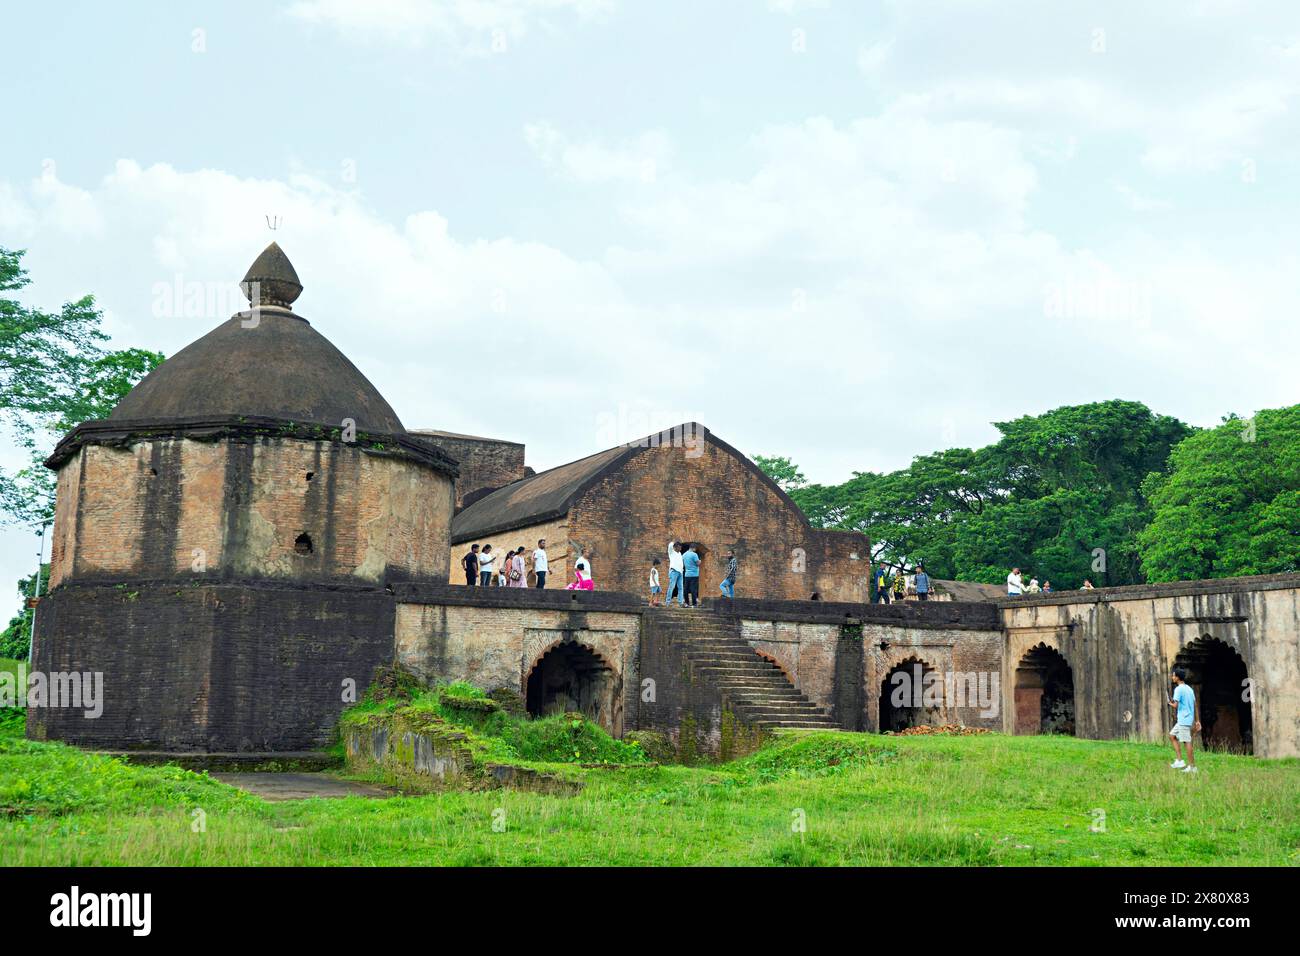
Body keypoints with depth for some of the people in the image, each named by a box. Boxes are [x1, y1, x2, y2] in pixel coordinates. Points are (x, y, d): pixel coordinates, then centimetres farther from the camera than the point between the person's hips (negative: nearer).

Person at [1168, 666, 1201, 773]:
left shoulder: (1178, 689, -13)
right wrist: (1196, 721, 17)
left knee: (1187, 742, -6)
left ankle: (1192, 766, -4)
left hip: (1183, 720, -9)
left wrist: (1170, 703, 5)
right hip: (1189, 719, 9)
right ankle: (1179, 760, 11)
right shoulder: (1189, 688, 14)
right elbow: (1195, 705, 15)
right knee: (1172, 736, 16)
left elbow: (1176, 705, -18)